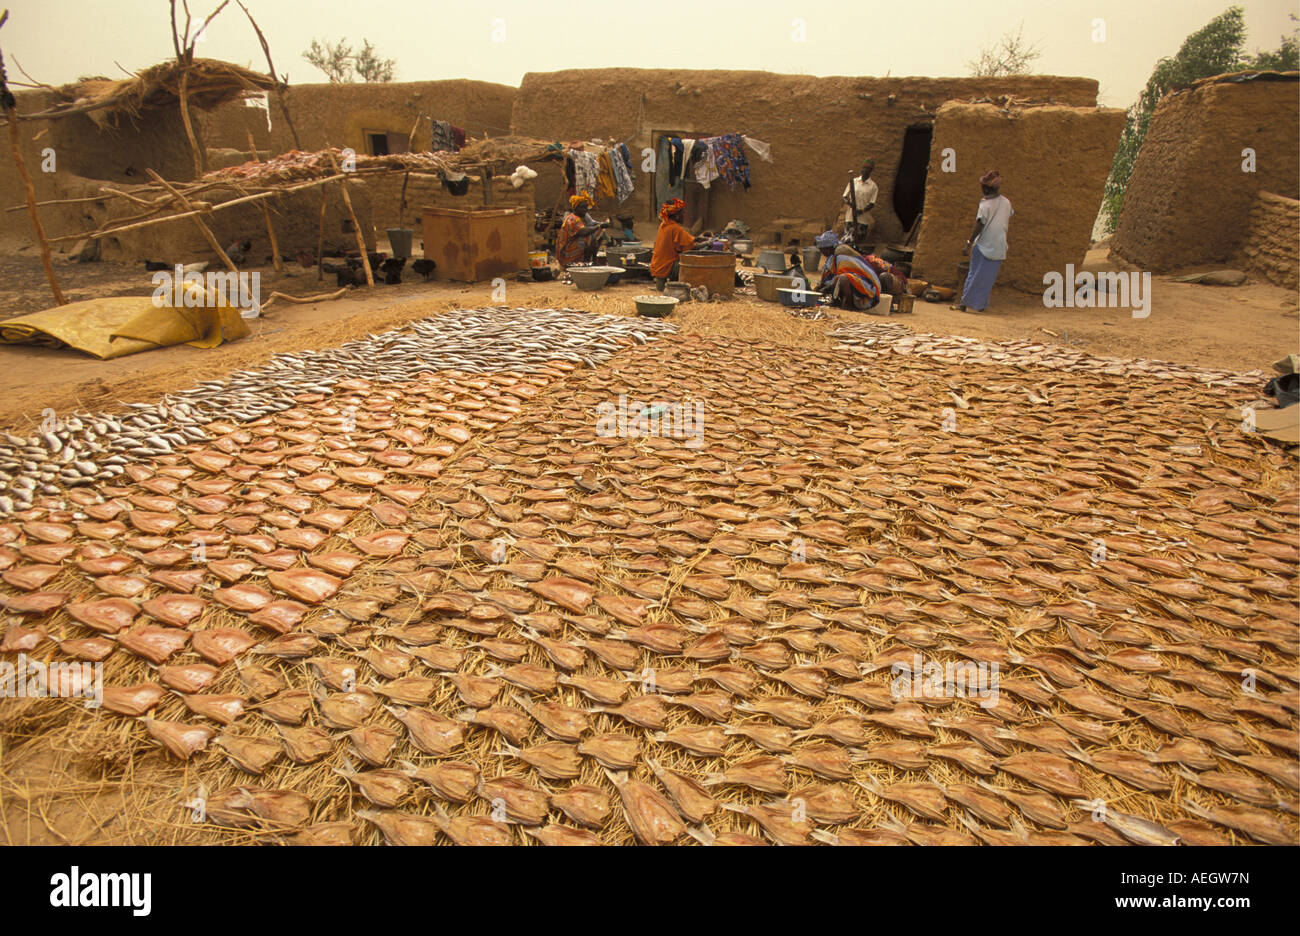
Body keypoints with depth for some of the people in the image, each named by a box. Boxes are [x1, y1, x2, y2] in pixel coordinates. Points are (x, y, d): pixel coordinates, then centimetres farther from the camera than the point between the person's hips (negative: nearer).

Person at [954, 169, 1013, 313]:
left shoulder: (985, 204, -13)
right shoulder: (1006, 202, 6)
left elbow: (979, 227, -15)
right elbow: (1008, 221, 16)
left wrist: (968, 244, -10)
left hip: (983, 245, -6)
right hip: (999, 247, 6)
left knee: (975, 274, 0)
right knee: (989, 277, 11)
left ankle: (965, 303, 4)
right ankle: (982, 304, 14)